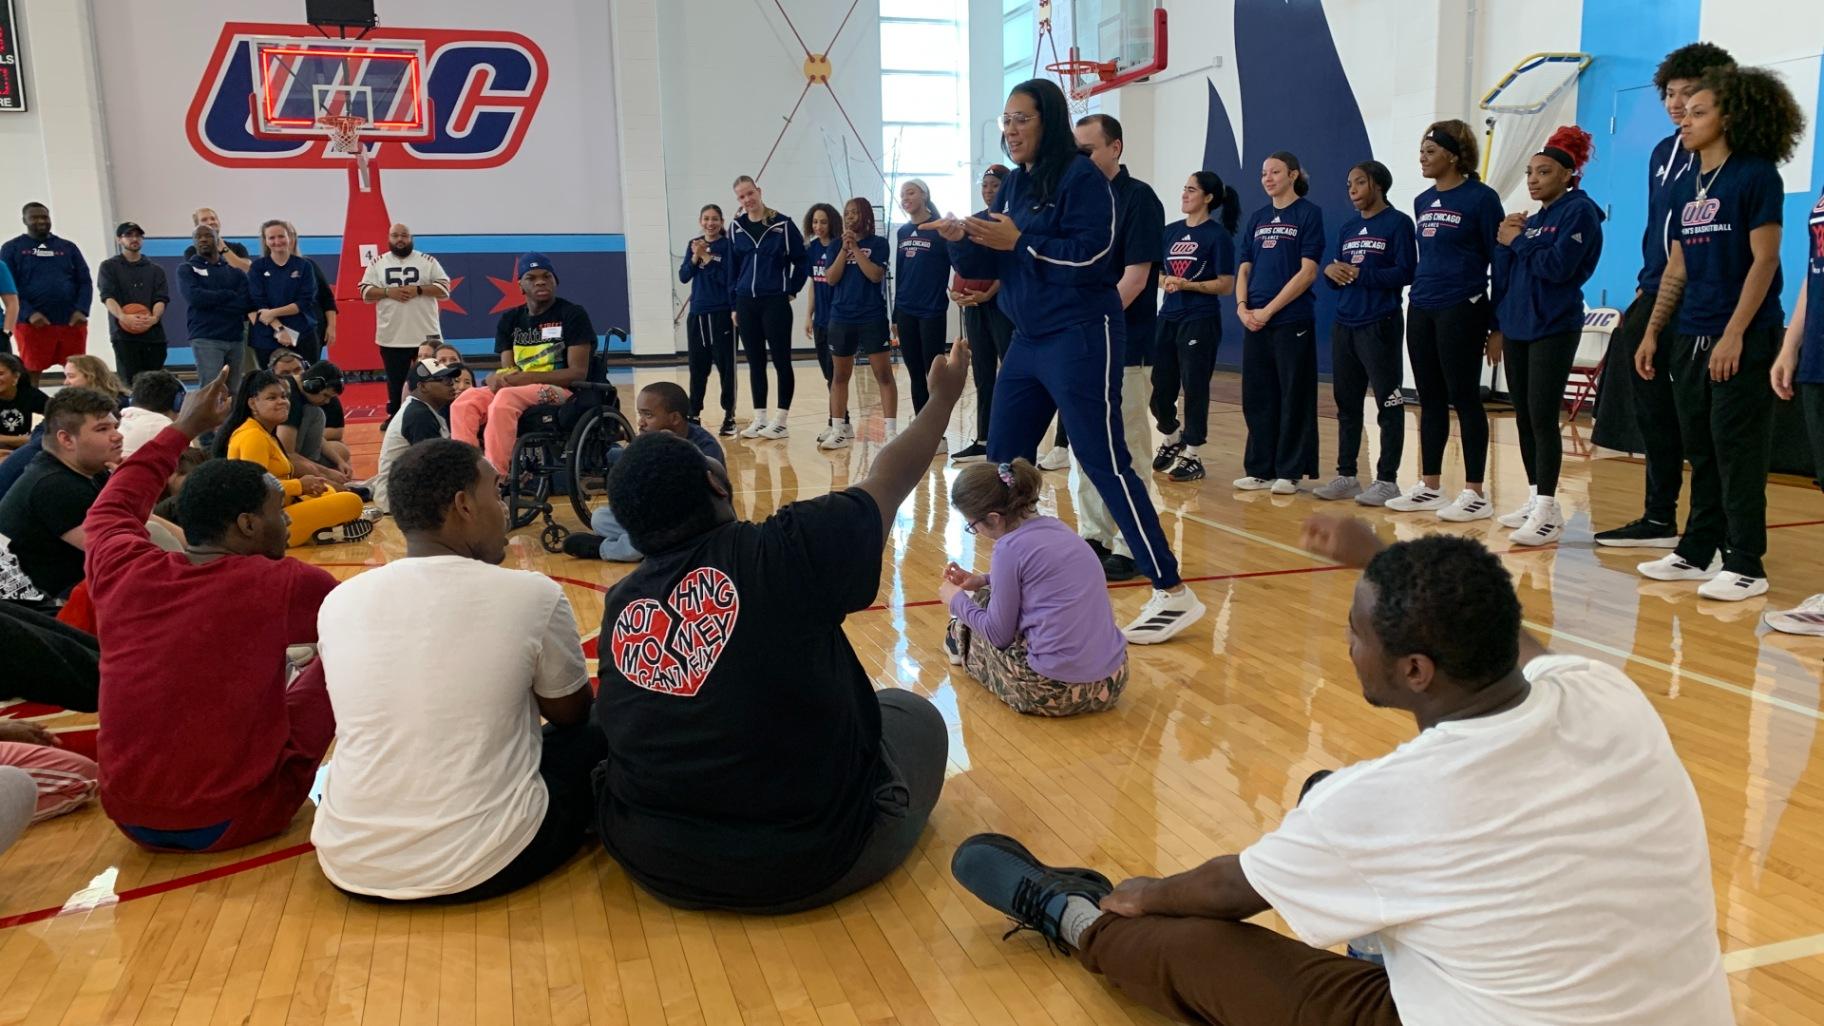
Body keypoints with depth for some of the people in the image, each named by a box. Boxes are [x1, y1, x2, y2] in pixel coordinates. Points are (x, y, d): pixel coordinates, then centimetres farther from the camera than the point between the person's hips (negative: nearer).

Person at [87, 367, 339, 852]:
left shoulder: (123, 571, -4)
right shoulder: (283, 585, -16)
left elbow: (110, 508, 21)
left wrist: (184, 430, 27)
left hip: (131, 819, 5)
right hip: (233, 819, -5)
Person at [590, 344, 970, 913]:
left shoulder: (619, 605, -2)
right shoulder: (789, 550, -16)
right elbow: (889, 481, 2)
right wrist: (943, 398, 20)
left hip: (658, 866, 5)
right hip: (814, 863, -4)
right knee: (915, 716, 21)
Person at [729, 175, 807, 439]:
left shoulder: (782, 224, -5)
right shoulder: (737, 227, 7)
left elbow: (801, 262, 0)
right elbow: (732, 267, 11)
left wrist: (791, 291, -2)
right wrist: (734, 306, 9)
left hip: (775, 303, -4)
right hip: (746, 303, 4)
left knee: (781, 361, 0)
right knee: (755, 363, 9)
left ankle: (780, 421, 5)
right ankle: (759, 419, 15)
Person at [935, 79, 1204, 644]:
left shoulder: (1082, 177, -9)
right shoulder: (1014, 184, 13)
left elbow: (1090, 254, -20)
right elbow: (987, 265, 13)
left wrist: (1018, 241, -20)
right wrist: (960, 241, -7)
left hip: (1080, 339, -8)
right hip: (1028, 342, 8)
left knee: (1106, 464, -9)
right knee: (1003, 463, 10)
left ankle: (1173, 593, -3)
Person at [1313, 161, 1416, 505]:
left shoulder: (1397, 222, -4)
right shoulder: (1347, 229, 16)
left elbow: (1405, 272, -12)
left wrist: (1360, 273, -17)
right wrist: (1330, 272, -6)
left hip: (1379, 325, -7)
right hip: (1344, 325, 7)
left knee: (1388, 403, -2)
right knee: (1347, 402, 10)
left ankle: (1387, 479, 2)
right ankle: (1346, 476, 17)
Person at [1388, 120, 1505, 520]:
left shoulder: (1480, 198, -6)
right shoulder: (1423, 201, 12)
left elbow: (1500, 262, -7)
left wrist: (1498, 325, -10)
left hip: (1461, 311, -6)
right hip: (1421, 310, 7)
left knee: (1464, 398, -3)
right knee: (1430, 399, 10)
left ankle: (1475, 494, 4)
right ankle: (1429, 487, 17)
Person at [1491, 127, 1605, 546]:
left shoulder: (1579, 211, -5)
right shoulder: (1531, 219, 16)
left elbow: (1558, 266, -18)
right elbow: (1504, 273, 13)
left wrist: (1518, 241, -8)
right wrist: (1505, 241, -2)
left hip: (1552, 330, -8)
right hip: (1517, 326, 8)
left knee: (1542, 418, -12)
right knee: (1523, 416, 8)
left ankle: (1547, 511, -10)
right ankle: (1535, 502, 15)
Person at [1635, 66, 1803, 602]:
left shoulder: (1756, 176, -7)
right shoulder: (1686, 186, 13)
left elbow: (1764, 260, -12)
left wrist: (1735, 334, -17)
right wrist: (1652, 331, 14)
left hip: (1742, 339, -7)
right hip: (1690, 338, 7)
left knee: (1738, 451, -4)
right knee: (1700, 451, 12)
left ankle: (1745, 564, 2)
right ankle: (1698, 551, 20)